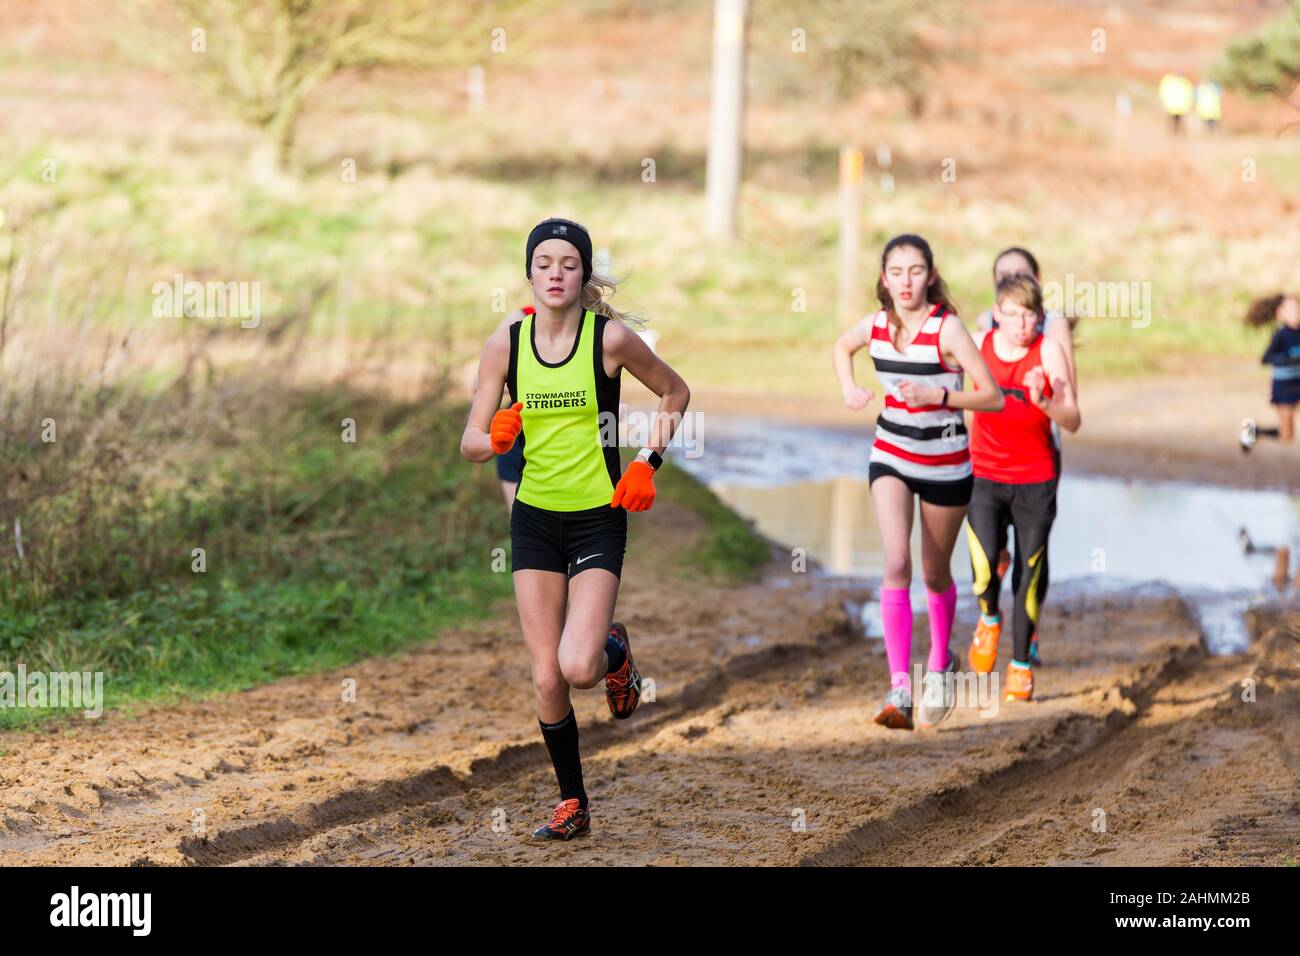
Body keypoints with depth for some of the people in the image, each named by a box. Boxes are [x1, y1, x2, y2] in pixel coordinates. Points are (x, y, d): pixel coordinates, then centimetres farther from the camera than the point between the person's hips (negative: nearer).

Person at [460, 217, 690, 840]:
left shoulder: (611, 337, -10)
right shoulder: (506, 342, -3)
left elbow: (675, 392, 6)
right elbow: (471, 442, 0)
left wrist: (649, 462, -5)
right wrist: (496, 438, -23)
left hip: (599, 516, -3)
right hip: (534, 519, 3)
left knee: (578, 667, -17)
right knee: (546, 679, 1)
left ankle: (615, 652, 19)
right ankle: (573, 805, 18)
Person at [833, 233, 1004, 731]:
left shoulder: (947, 329, -18)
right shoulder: (876, 325, -4)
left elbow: (993, 397, -16)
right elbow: (841, 347, 20)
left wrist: (937, 397, -28)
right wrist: (849, 388, 2)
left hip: (945, 462, -2)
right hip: (891, 457, 2)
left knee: (935, 573, 13)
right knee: (896, 564, -17)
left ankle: (940, 662, 41)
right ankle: (899, 688, -23)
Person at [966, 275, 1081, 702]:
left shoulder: (1048, 352, -11)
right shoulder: (979, 345, -4)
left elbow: (1073, 422, -19)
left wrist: (1044, 401, -35)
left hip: (1035, 478, -1)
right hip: (984, 474, 1)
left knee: (1029, 574, 4)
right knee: (983, 566, -17)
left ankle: (1022, 665, 21)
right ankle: (989, 620, 16)